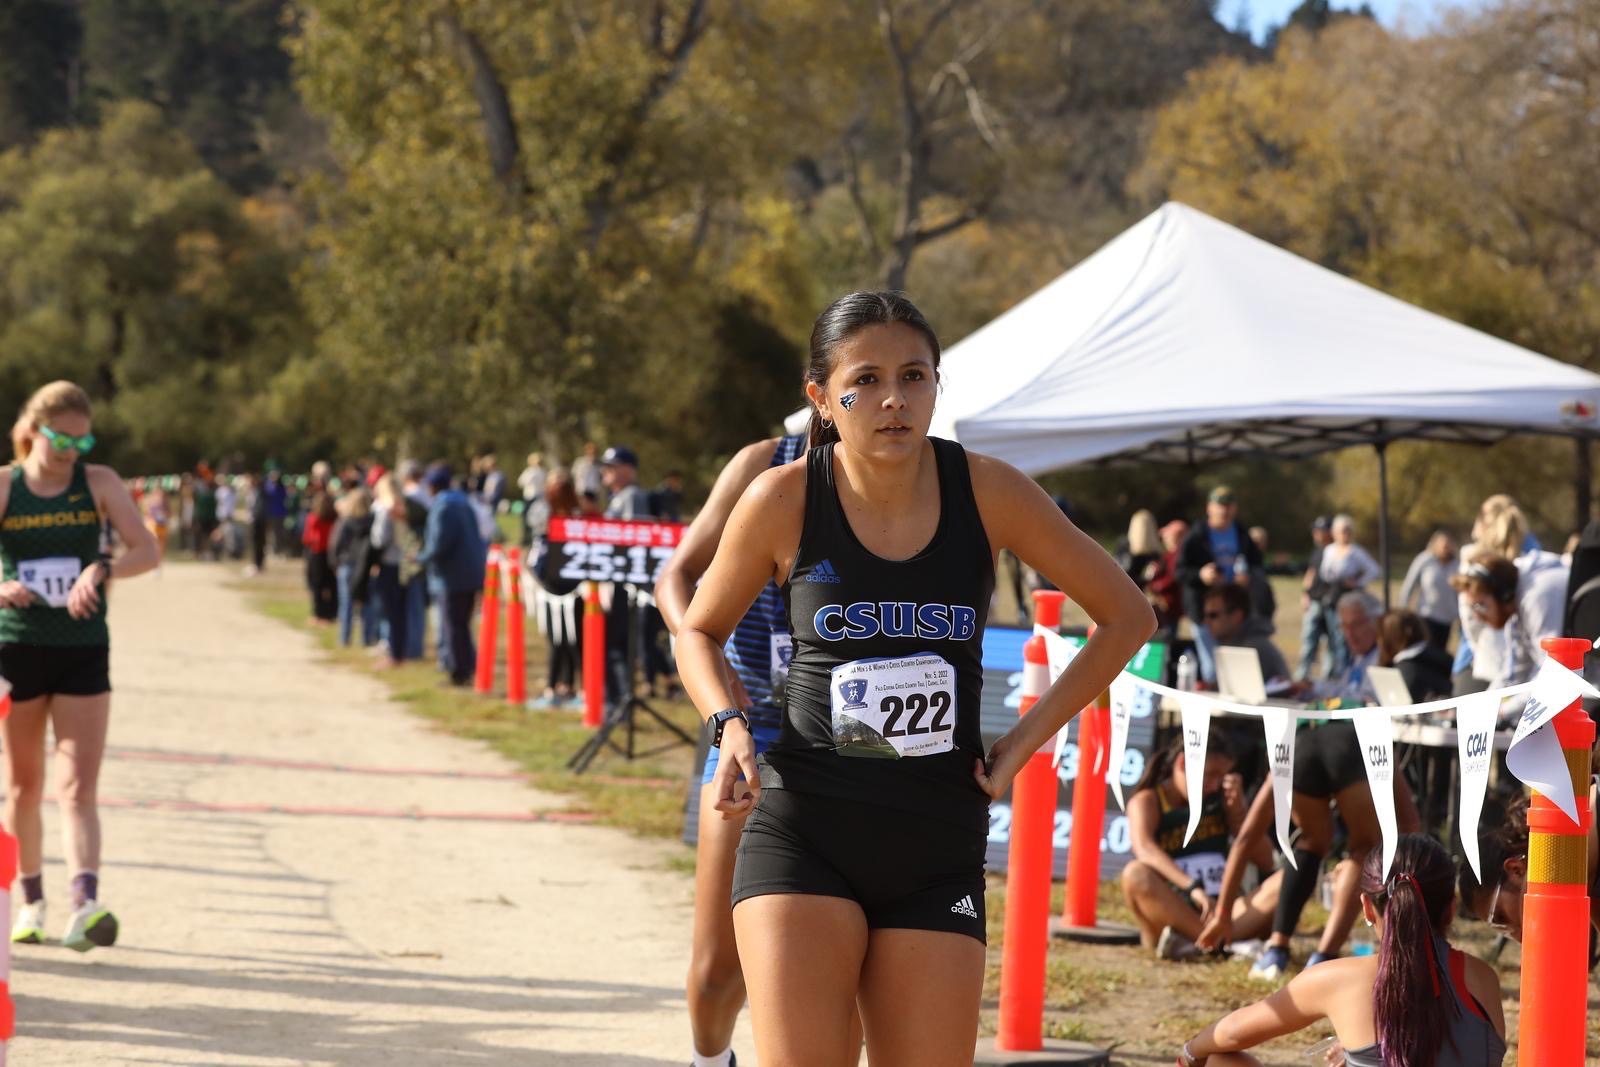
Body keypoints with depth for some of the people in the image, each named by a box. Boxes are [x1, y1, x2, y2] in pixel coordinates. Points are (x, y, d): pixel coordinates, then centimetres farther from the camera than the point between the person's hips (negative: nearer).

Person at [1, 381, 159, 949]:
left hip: (84, 651, -1)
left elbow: (147, 550, -9)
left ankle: (86, 904, -23)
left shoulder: (99, 482, 0)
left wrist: (103, 570, -28)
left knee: (78, 787, -10)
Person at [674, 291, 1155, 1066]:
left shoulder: (987, 492, -4)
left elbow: (1126, 617, 8)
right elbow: (700, 629, 12)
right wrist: (729, 727, -6)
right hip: (802, 834, -2)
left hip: (939, 848, 2)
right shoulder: (784, 500, -6)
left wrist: (1028, 738, 3)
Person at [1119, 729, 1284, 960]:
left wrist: (1238, 809, -2)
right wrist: (1193, 888, -38)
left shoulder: (1220, 799, 15)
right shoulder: (1147, 801, 0)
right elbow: (1144, 848, -24)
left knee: (1286, 880, -18)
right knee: (1136, 874, -33)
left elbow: (1265, 862, 11)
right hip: (1170, 916, -4)